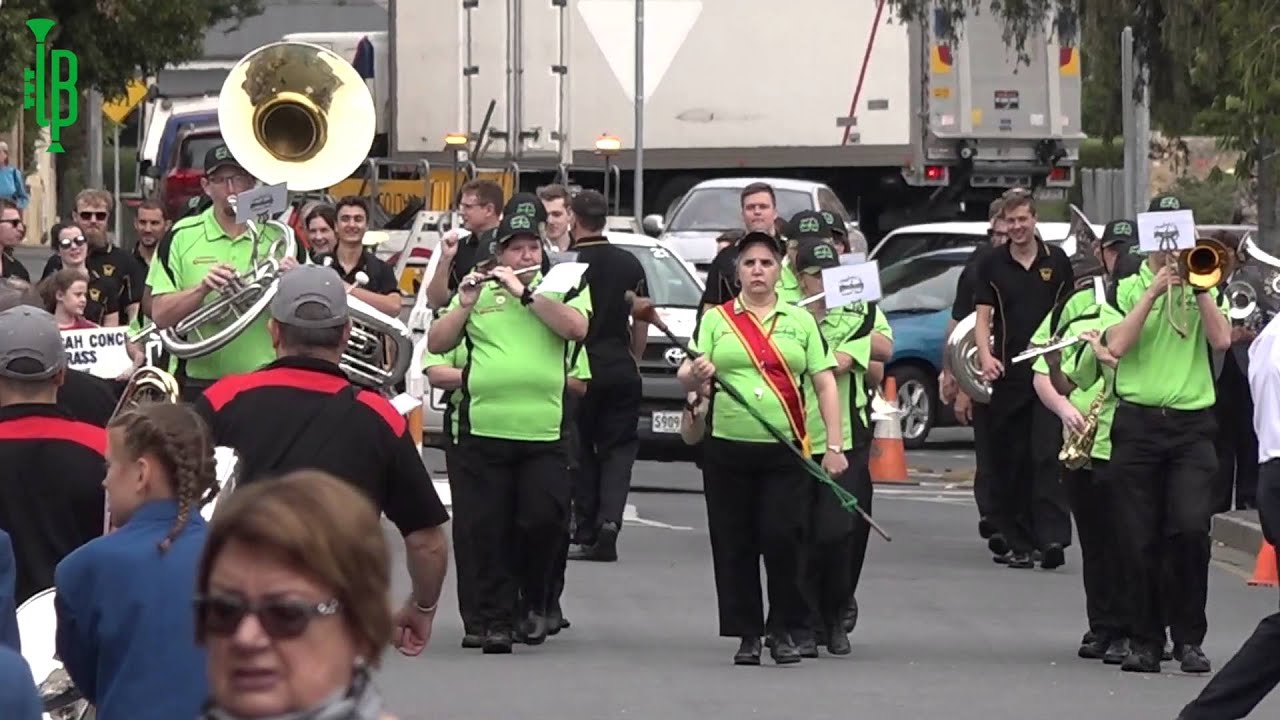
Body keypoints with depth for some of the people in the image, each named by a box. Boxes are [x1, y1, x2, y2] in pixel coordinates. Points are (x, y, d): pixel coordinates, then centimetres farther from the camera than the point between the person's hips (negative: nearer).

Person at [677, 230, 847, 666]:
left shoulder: (800, 321, 10)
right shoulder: (716, 320, 8)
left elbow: (825, 385, 8)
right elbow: (688, 379, 1)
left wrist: (834, 446, 0)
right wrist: (696, 375, -24)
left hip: (786, 450, 0)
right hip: (728, 449, 1)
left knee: (783, 538, -9)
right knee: (735, 544, 1)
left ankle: (784, 630, 4)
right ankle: (747, 634, 9)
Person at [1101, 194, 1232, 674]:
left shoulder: (1203, 288, 12)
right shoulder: (1129, 288, 9)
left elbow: (1222, 340, -4)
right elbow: (1117, 346, -7)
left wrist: (1198, 286, -7)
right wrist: (1154, 292, -10)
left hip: (1191, 424, 0)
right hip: (1137, 423, 0)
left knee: (1191, 529, -15)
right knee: (1139, 540, 1)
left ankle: (1189, 639, -4)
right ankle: (1145, 642, 11)